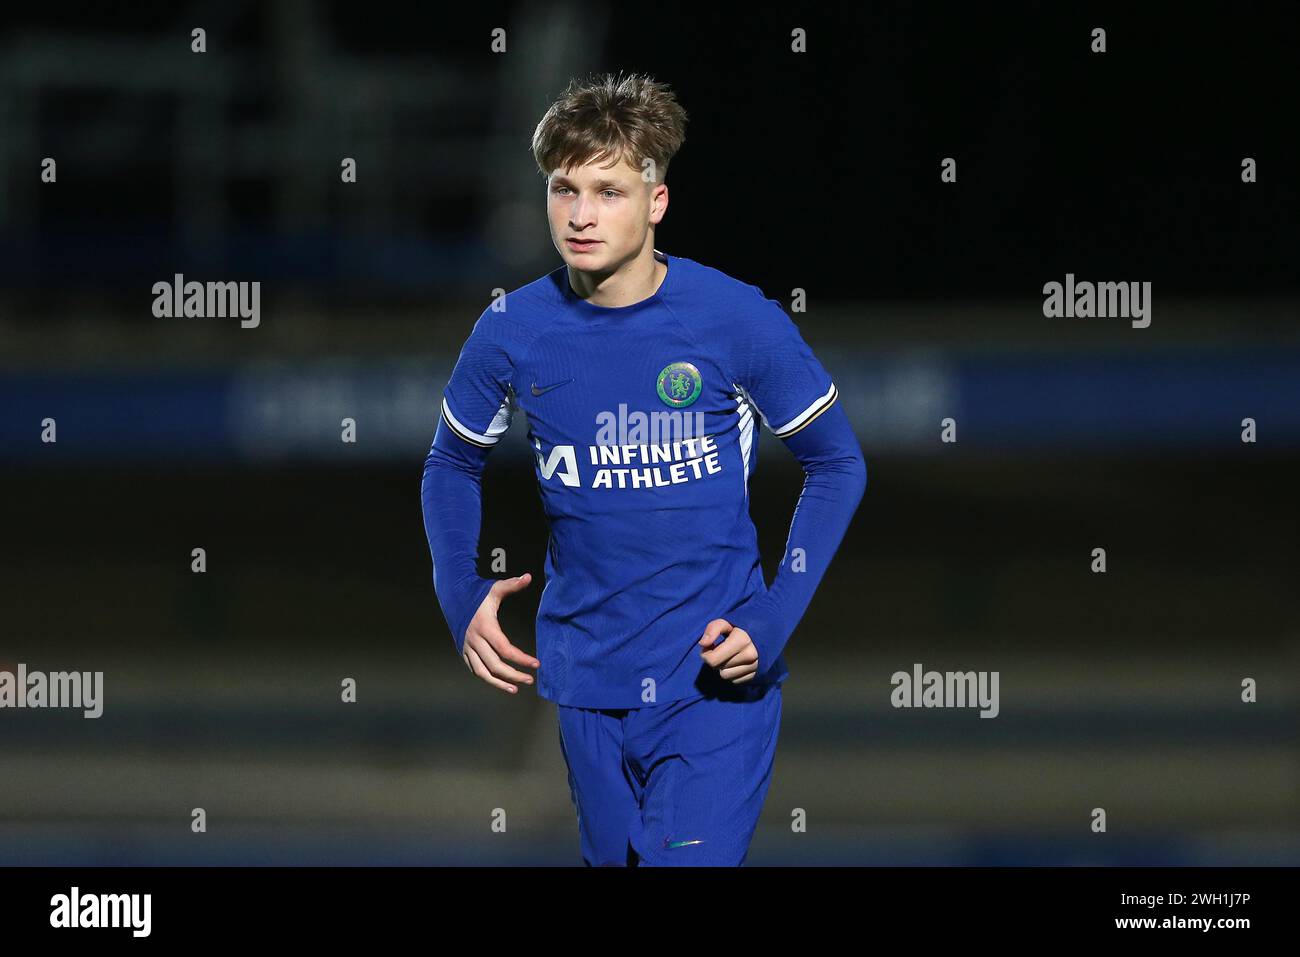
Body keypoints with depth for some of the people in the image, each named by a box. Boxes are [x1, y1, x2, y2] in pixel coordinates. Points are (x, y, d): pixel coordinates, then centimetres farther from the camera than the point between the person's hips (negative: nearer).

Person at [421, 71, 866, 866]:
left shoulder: (737, 320, -11)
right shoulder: (513, 332, -3)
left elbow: (837, 466, 0)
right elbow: (453, 467, 16)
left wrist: (774, 620, -10)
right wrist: (463, 600, 2)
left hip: (718, 682, -4)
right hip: (587, 686, 4)